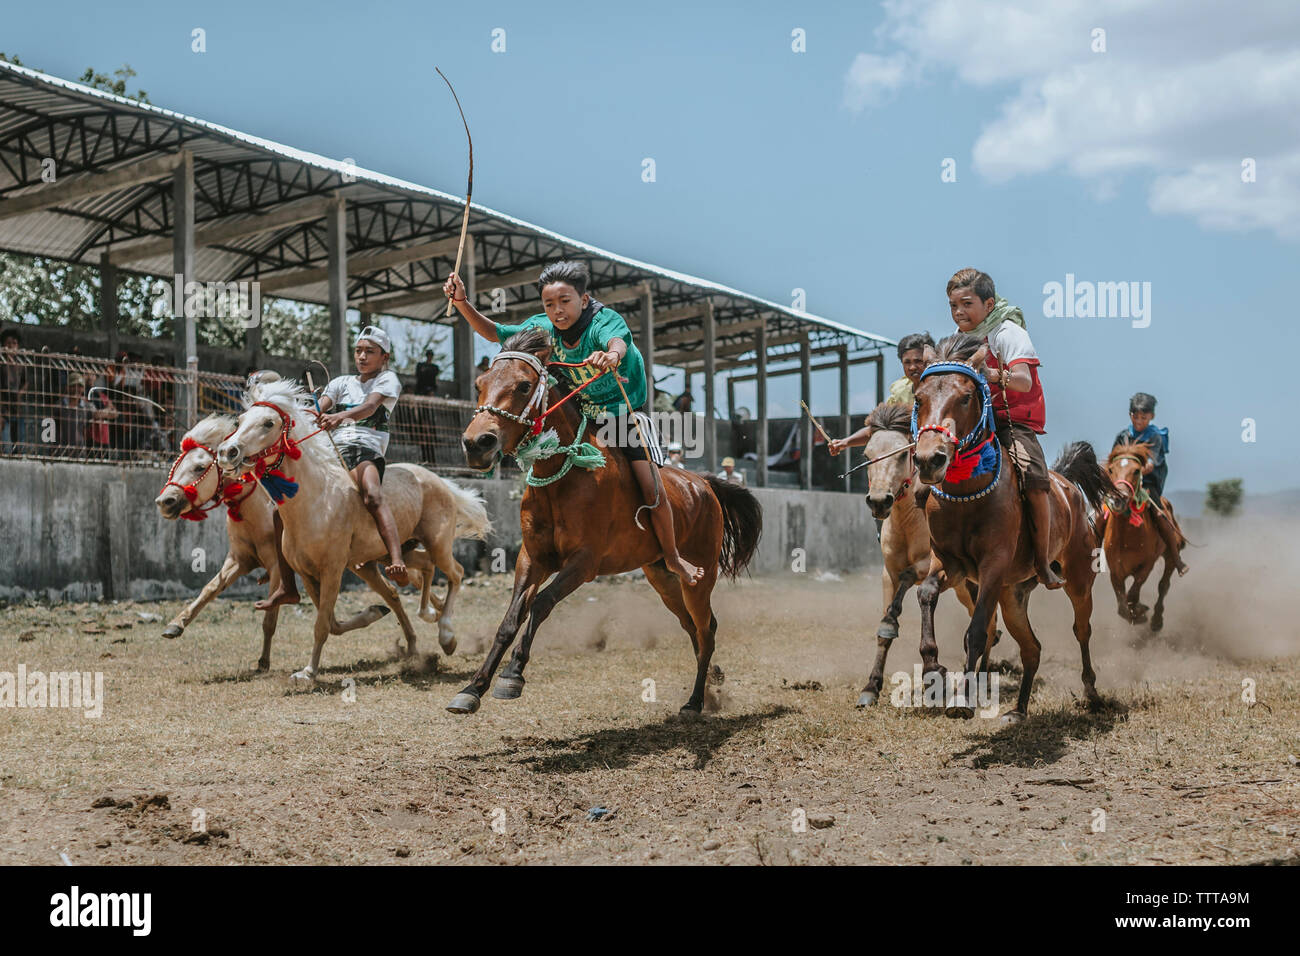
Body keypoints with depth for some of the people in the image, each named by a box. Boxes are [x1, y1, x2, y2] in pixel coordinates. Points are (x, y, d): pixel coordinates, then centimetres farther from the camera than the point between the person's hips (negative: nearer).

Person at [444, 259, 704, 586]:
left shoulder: (605, 320, -25)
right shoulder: (542, 329, -9)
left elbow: (617, 339, -49)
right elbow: (493, 332, -1)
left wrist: (612, 355, -74)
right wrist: (462, 303, -17)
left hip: (626, 417, -4)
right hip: (581, 420, 5)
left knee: (652, 492, -13)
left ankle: (673, 558, 12)